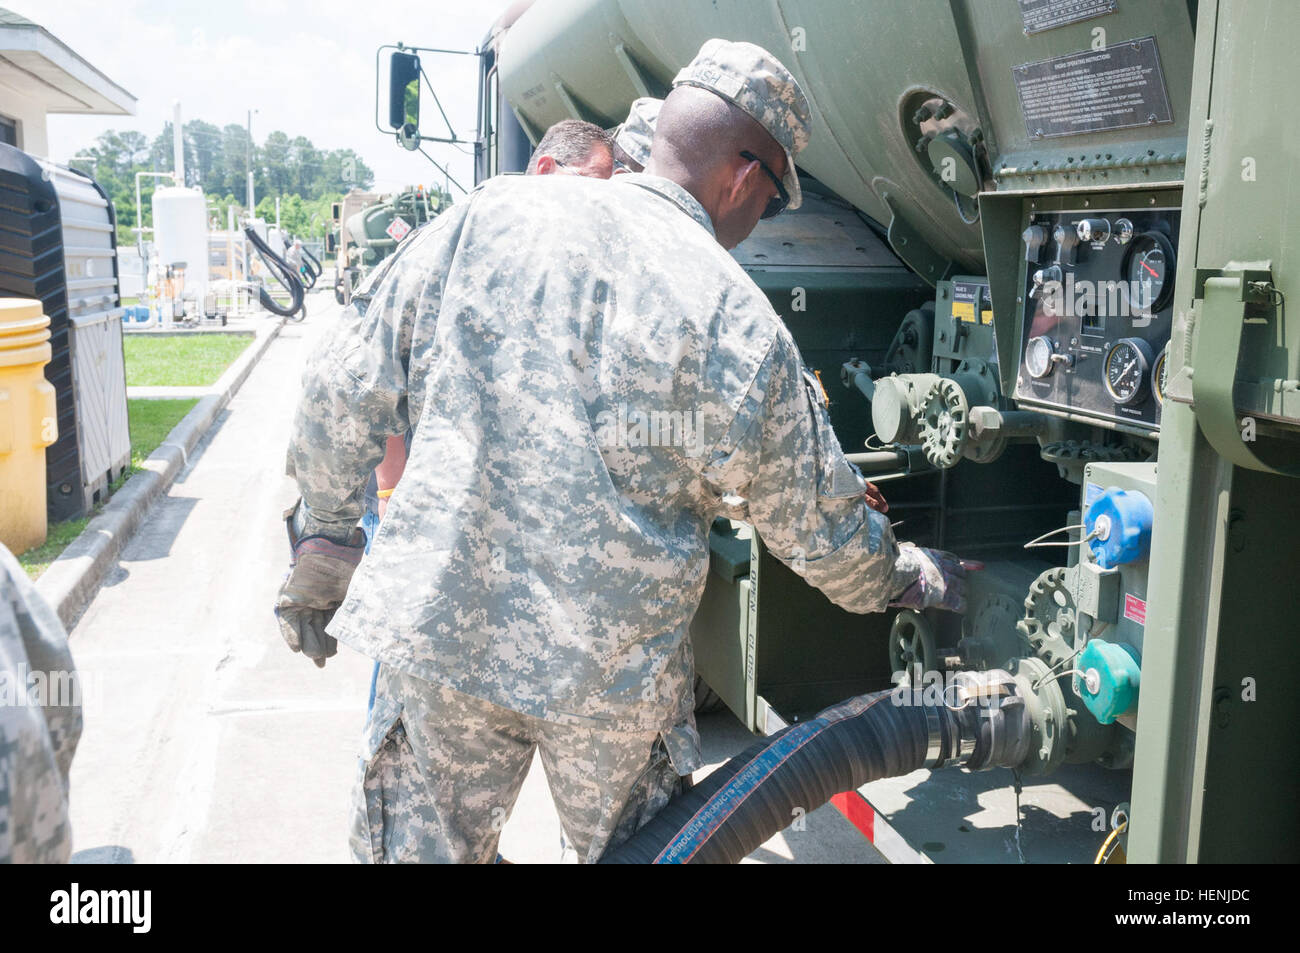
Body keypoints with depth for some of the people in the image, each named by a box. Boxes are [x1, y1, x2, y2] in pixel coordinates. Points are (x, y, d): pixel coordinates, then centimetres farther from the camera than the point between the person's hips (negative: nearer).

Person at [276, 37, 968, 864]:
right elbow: (825, 534, 5)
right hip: (618, 672, -1)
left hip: (440, 631, 1)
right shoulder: (742, 328, -6)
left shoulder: (492, 216, -2)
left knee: (424, 842, 20)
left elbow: (347, 391, 0)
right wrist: (920, 580, 26)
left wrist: (321, 554, 13)